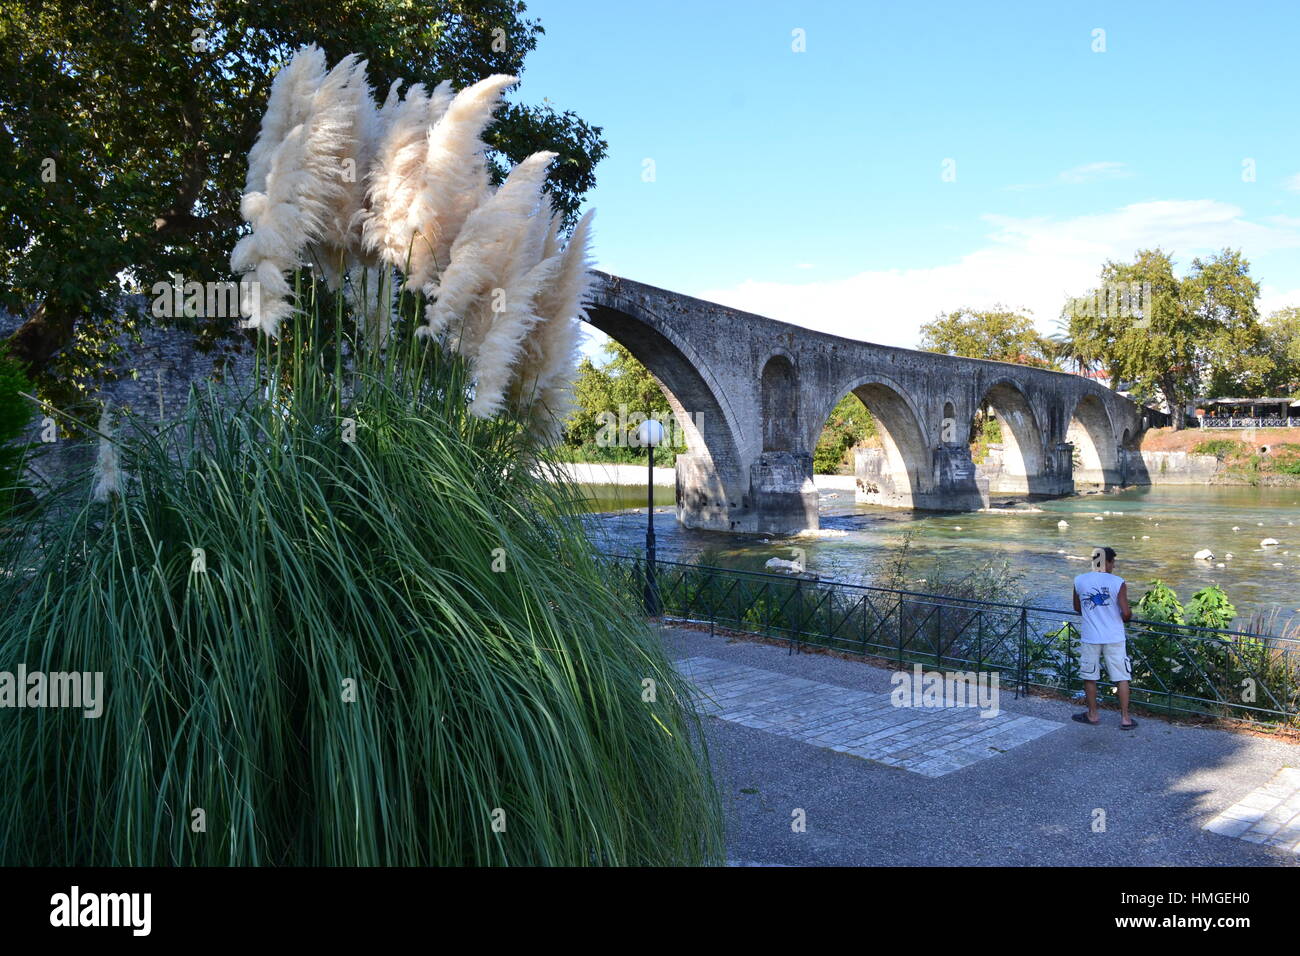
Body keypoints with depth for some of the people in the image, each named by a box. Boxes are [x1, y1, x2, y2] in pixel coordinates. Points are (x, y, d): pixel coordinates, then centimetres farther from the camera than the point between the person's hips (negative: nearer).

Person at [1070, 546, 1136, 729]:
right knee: (1122, 678, 9)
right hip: (1114, 638, -1)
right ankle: (1125, 718, 13)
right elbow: (1126, 613, -13)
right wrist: (1126, 618, 10)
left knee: (1089, 677, 13)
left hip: (1090, 637, 2)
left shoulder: (1079, 581, -2)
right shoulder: (1117, 582, -10)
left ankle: (1093, 714, 23)